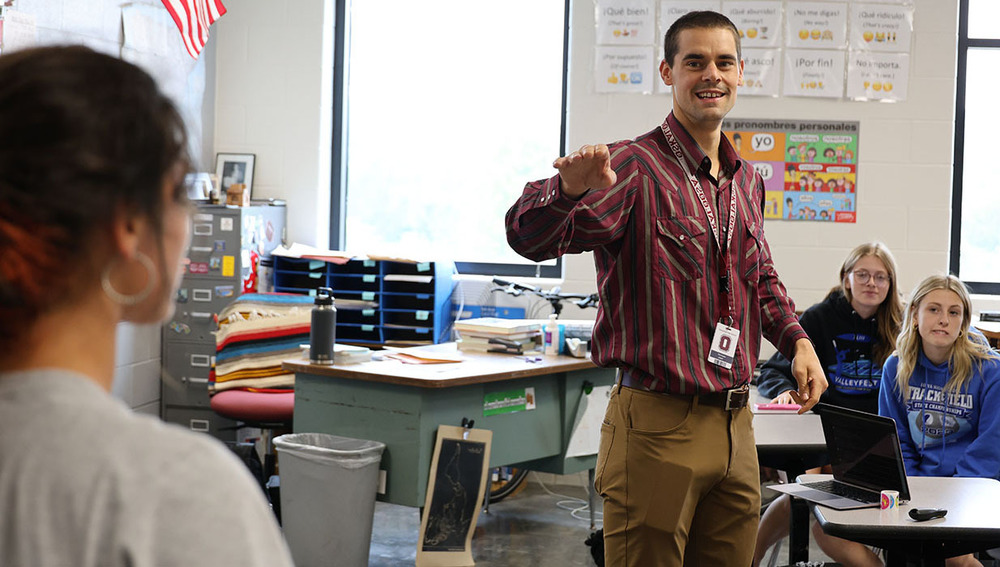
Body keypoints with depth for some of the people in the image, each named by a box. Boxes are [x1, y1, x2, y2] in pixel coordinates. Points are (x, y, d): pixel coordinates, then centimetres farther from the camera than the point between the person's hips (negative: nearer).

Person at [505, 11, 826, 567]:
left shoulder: (748, 181, 13)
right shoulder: (634, 167, -10)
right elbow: (531, 238, -24)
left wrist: (797, 338, 12)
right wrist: (568, 189, -46)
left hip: (736, 426, 7)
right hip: (657, 424, -7)